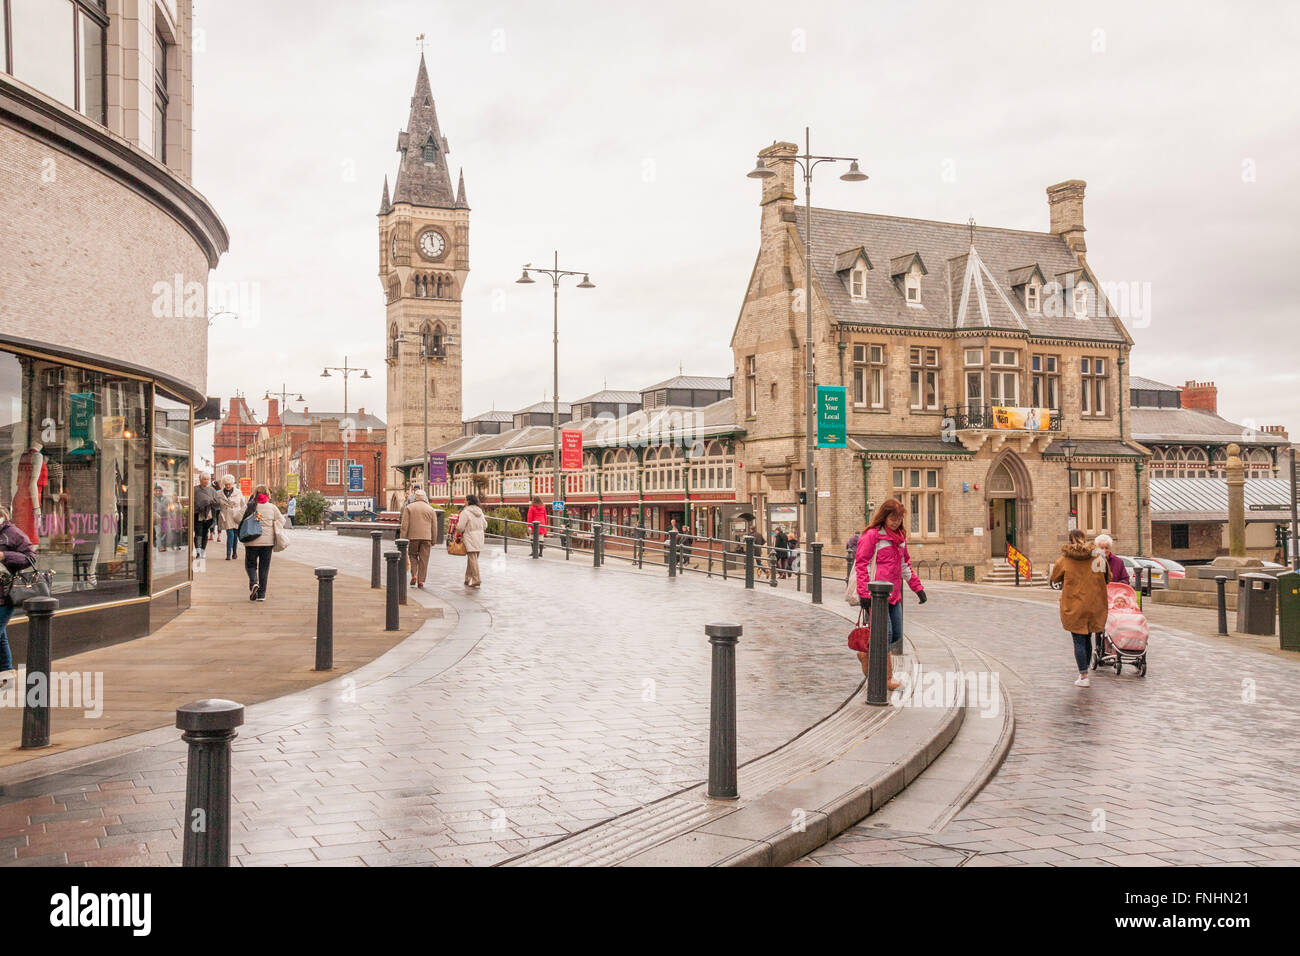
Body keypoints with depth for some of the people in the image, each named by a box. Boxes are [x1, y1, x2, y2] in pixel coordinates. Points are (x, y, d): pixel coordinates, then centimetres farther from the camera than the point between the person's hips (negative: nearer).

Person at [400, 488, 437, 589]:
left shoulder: (409, 508, 3)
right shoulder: (431, 509, 8)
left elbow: (405, 525, -2)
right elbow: (434, 527, 8)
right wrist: (433, 541, 15)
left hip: (413, 536, -1)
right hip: (426, 537, 1)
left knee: (413, 555, 18)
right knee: (424, 560, 4)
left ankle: (414, 576, 2)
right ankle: (420, 582, 2)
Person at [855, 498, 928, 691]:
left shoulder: (900, 537, 16)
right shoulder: (871, 535, -8)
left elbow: (905, 564, 25)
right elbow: (861, 564, -11)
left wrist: (917, 587, 21)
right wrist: (864, 593, -17)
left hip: (894, 595, 8)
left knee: (896, 635, 9)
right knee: (885, 633, -9)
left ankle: (867, 654, 31)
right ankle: (888, 677, 0)